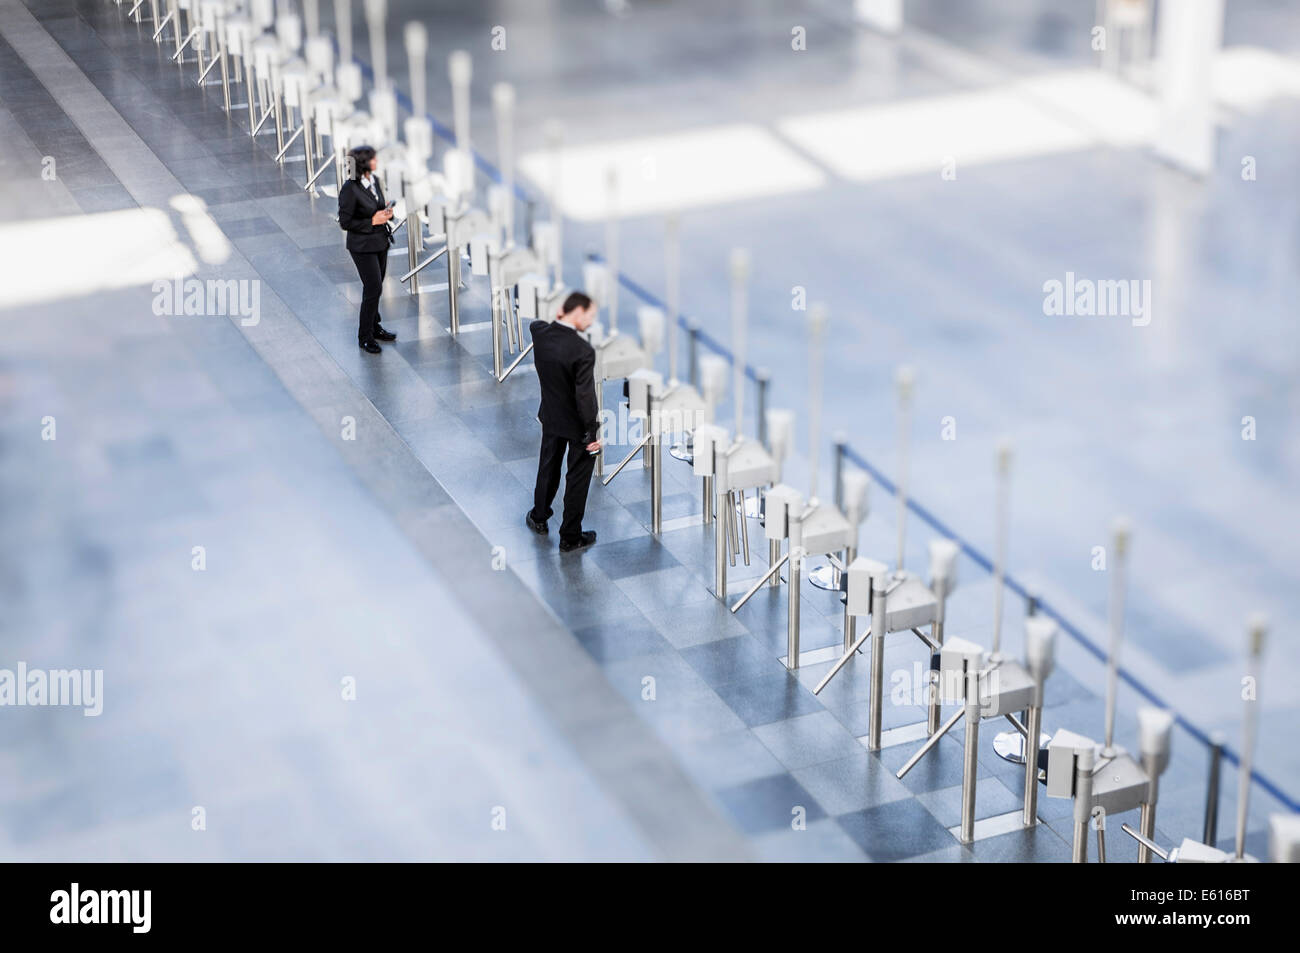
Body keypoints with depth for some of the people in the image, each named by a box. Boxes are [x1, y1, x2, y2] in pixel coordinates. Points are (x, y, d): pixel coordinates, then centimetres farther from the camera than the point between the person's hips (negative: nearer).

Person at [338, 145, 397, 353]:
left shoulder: (374, 180, 1)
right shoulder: (350, 189, -23)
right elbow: (345, 222, -18)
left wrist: (386, 212, -5)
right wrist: (372, 221, -21)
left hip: (381, 242, 8)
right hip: (363, 246, -8)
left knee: (375, 287, 18)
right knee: (374, 288, -5)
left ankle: (374, 327, 35)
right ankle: (365, 337, 8)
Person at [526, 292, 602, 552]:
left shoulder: (540, 333, -14)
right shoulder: (583, 351, -32)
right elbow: (585, 397, -28)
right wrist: (594, 432, -17)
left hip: (550, 417, 6)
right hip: (577, 424, -6)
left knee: (548, 467, 28)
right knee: (577, 479, 13)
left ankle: (539, 518, 47)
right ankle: (570, 538, 26)